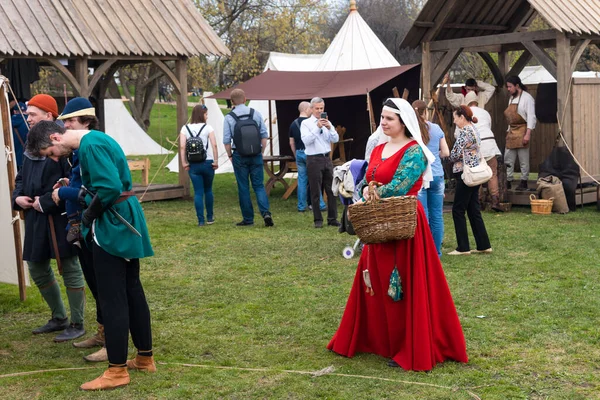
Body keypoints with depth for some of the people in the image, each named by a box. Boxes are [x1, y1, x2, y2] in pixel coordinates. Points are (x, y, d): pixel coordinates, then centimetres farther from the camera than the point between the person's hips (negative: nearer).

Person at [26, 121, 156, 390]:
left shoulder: (90, 145, -18)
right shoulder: (94, 141, 13)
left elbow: (110, 188, -26)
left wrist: (88, 216, -12)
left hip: (112, 227, -10)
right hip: (124, 223, 10)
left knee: (112, 297, -3)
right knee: (131, 290, 15)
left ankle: (117, 370, 5)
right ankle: (145, 358, 25)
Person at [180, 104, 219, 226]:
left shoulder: (185, 129, 3)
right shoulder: (208, 128, -3)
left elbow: (182, 146, -6)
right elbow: (214, 145, -12)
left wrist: (183, 162, -3)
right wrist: (216, 160, -7)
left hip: (193, 165, 1)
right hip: (207, 163, -1)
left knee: (198, 193, 4)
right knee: (208, 190, 17)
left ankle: (201, 220, 1)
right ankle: (210, 217, 25)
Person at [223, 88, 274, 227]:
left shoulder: (229, 118, -4)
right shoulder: (256, 113, 1)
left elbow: (226, 140, -5)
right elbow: (264, 135, 1)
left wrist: (230, 155, 9)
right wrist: (261, 152, 11)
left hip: (239, 156, -1)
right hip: (256, 155, 1)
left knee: (243, 188, 7)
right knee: (259, 185, 7)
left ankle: (248, 219, 11)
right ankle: (266, 213, -12)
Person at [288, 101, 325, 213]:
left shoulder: (293, 124, 8)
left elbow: (291, 143, 12)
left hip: (299, 153, 6)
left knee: (302, 180, 7)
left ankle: (301, 206, 8)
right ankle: (319, 205, 2)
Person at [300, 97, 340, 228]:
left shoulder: (327, 122, 11)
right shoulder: (306, 123, -2)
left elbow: (335, 139, 3)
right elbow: (306, 140, -16)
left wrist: (329, 128, -13)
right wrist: (317, 127, -23)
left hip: (327, 158, 4)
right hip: (314, 159, -4)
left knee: (331, 189, 4)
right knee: (316, 192, 1)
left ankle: (332, 218, 12)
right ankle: (318, 220, 9)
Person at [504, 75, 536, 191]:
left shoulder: (527, 98, -9)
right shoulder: (511, 98, 16)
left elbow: (531, 117, -14)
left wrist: (528, 134, -20)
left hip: (522, 131, -8)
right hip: (511, 132, 8)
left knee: (523, 160, -1)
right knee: (508, 159, 6)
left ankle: (524, 182, 6)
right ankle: (508, 182, 10)